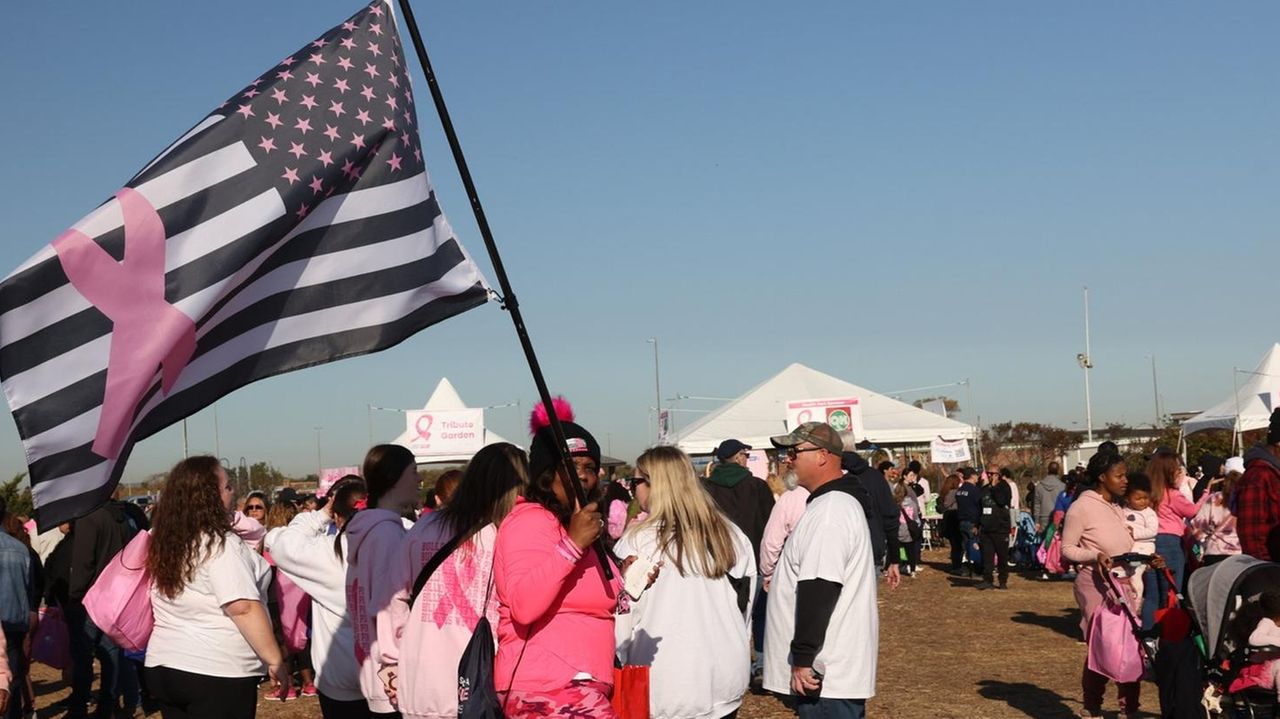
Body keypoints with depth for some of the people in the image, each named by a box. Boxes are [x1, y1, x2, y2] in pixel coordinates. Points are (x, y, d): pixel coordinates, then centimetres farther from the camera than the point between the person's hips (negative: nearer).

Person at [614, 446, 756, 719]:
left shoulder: (637, 542, -11)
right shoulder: (732, 536, 4)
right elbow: (745, 604, 13)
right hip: (725, 677, 5)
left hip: (665, 684, -5)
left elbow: (621, 614, -6)